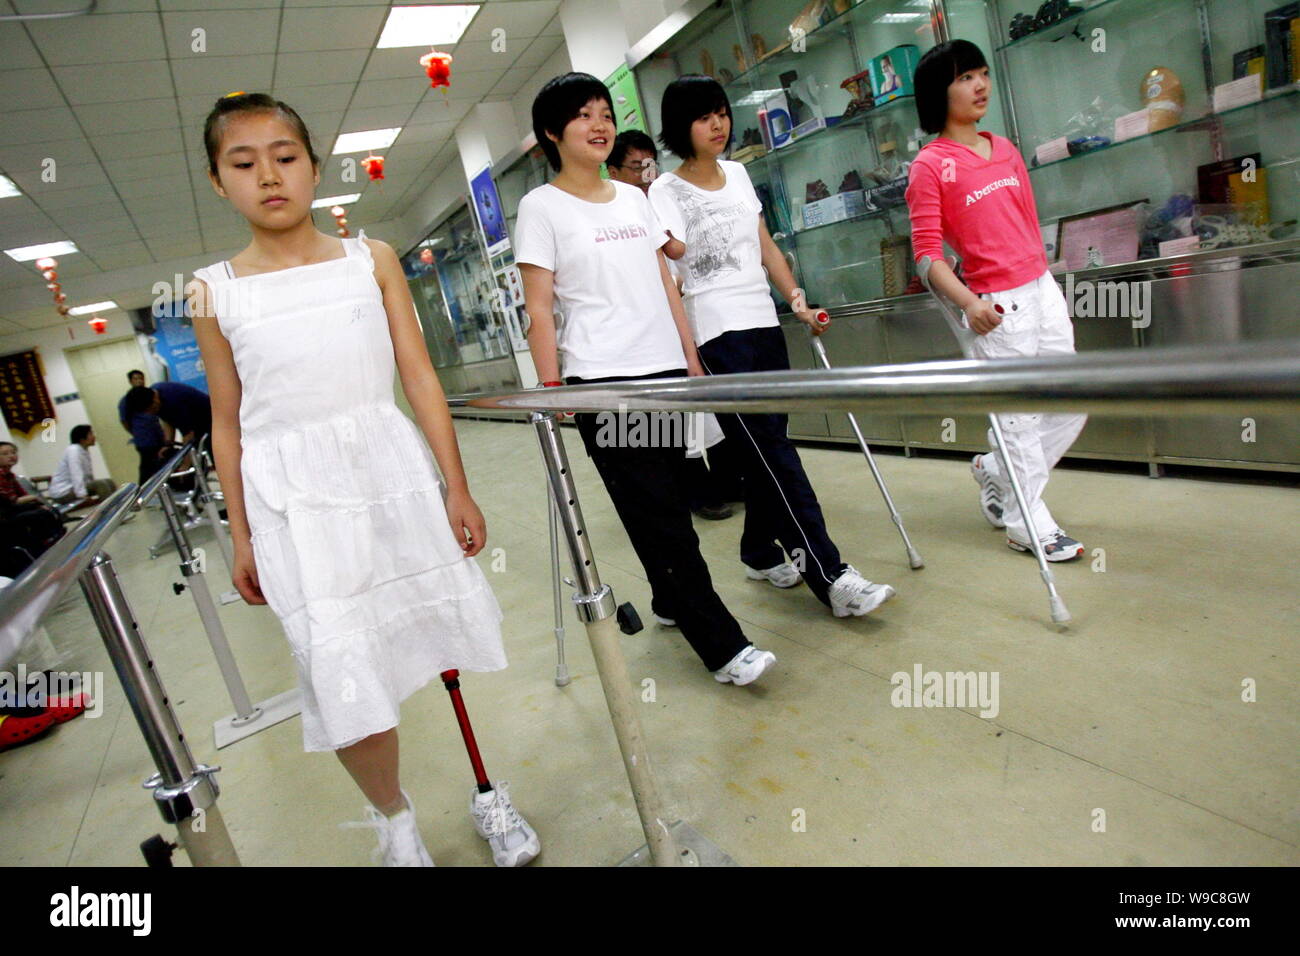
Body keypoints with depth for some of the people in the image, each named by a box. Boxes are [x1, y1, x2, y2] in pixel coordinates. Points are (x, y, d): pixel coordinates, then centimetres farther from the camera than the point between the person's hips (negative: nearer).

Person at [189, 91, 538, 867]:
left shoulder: (371, 260, 4)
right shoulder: (214, 293, 5)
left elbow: (421, 378, 1)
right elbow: (228, 423, 8)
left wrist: (457, 487, -1)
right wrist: (242, 538, 9)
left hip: (394, 471, 1)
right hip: (294, 502, 0)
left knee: (448, 638, 8)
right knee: (346, 682, -1)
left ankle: (486, 790, 33)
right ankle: (395, 821, 27)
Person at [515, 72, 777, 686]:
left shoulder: (633, 197, 17)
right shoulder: (542, 206, 0)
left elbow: (666, 284, 18)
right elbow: (539, 310, -4)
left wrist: (692, 360, 13)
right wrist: (552, 391, -10)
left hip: (665, 370, 6)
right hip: (601, 380, -5)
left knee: (669, 502, 11)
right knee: (660, 514, -6)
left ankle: (670, 601, 34)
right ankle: (721, 645, -1)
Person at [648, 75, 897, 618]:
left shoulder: (737, 174, 17)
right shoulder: (665, 192, -1)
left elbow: (765, 246, 19)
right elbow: (667, 262, -9)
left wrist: (796, 298, 11)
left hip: (764, 322, 7)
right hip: (717, 333, -6)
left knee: (766, 447, 9)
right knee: (772, 451, -11)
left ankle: (760, 553, 28)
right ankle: (830, 578, -10)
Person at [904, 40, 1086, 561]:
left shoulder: (1005, 148, 13)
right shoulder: (929, 165, -8)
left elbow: (1030, 224, 19)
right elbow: (926, 251, -13)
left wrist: (1049, 290, 19)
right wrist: (967, 302, -26)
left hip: (1044, 290, 7)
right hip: (996, 307, -7)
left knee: (1071, 406, 12)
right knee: (1019, 415, 0)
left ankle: (994, 470, 32)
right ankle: (1027, 523, 16)